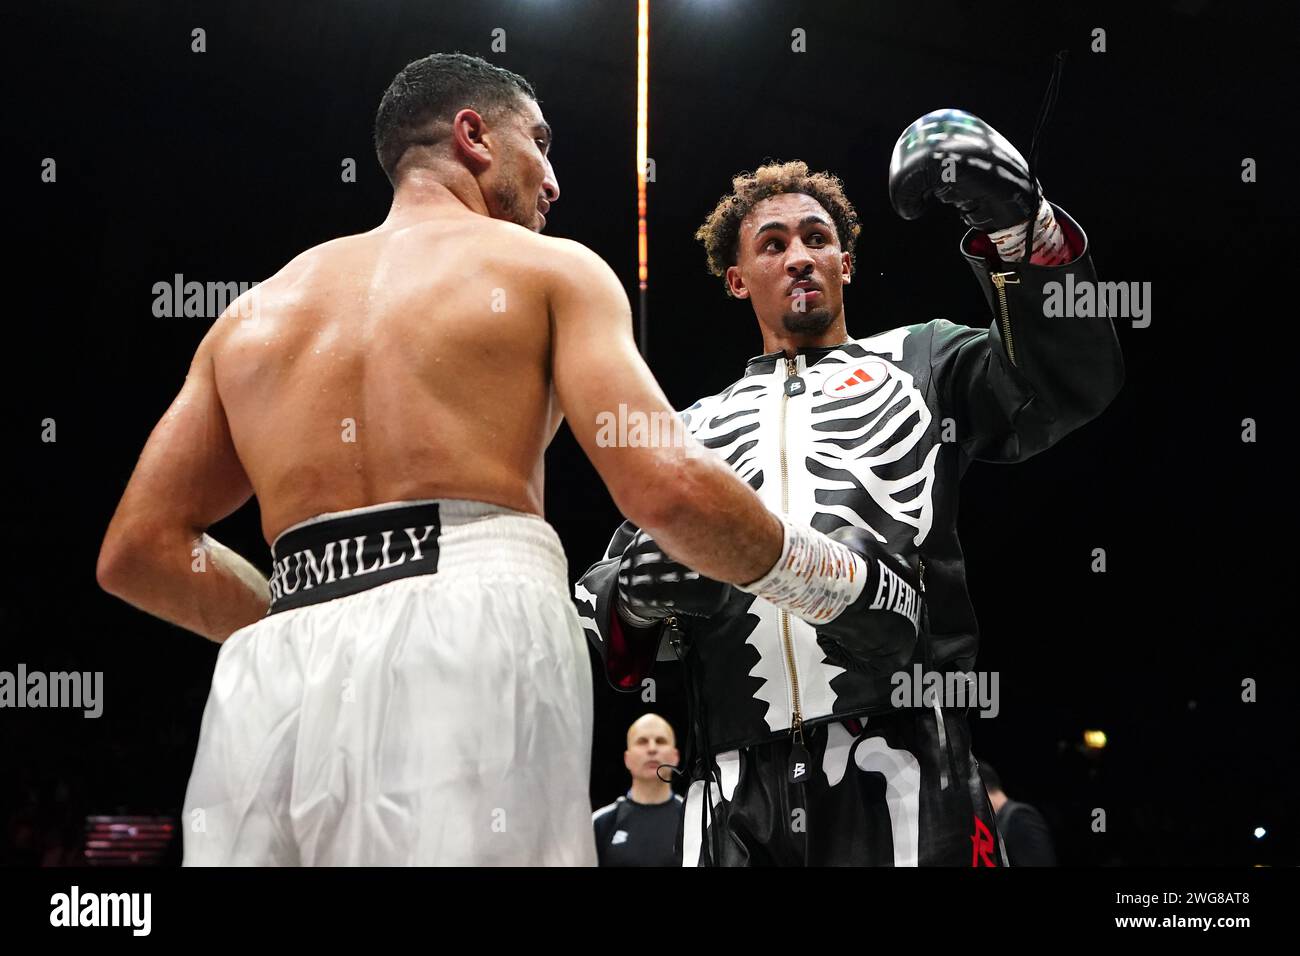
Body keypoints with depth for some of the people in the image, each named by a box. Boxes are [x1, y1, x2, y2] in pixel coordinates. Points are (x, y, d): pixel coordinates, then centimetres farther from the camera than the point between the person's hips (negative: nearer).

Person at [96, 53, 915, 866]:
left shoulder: (258, 310, 25)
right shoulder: (547, 268, 13)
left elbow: (138, 548, 16)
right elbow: (668, 485, -1)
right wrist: (850, 585, 13)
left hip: (274, 685, 5)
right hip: (471, 642, -4)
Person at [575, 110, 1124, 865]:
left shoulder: (919, 364, 16)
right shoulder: (697, 429, 24)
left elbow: (1074, 384, -3)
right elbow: (605, 613, 21)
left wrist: (1017, 222, -19)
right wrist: (639, 596, -4)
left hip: (899, 773, -3)